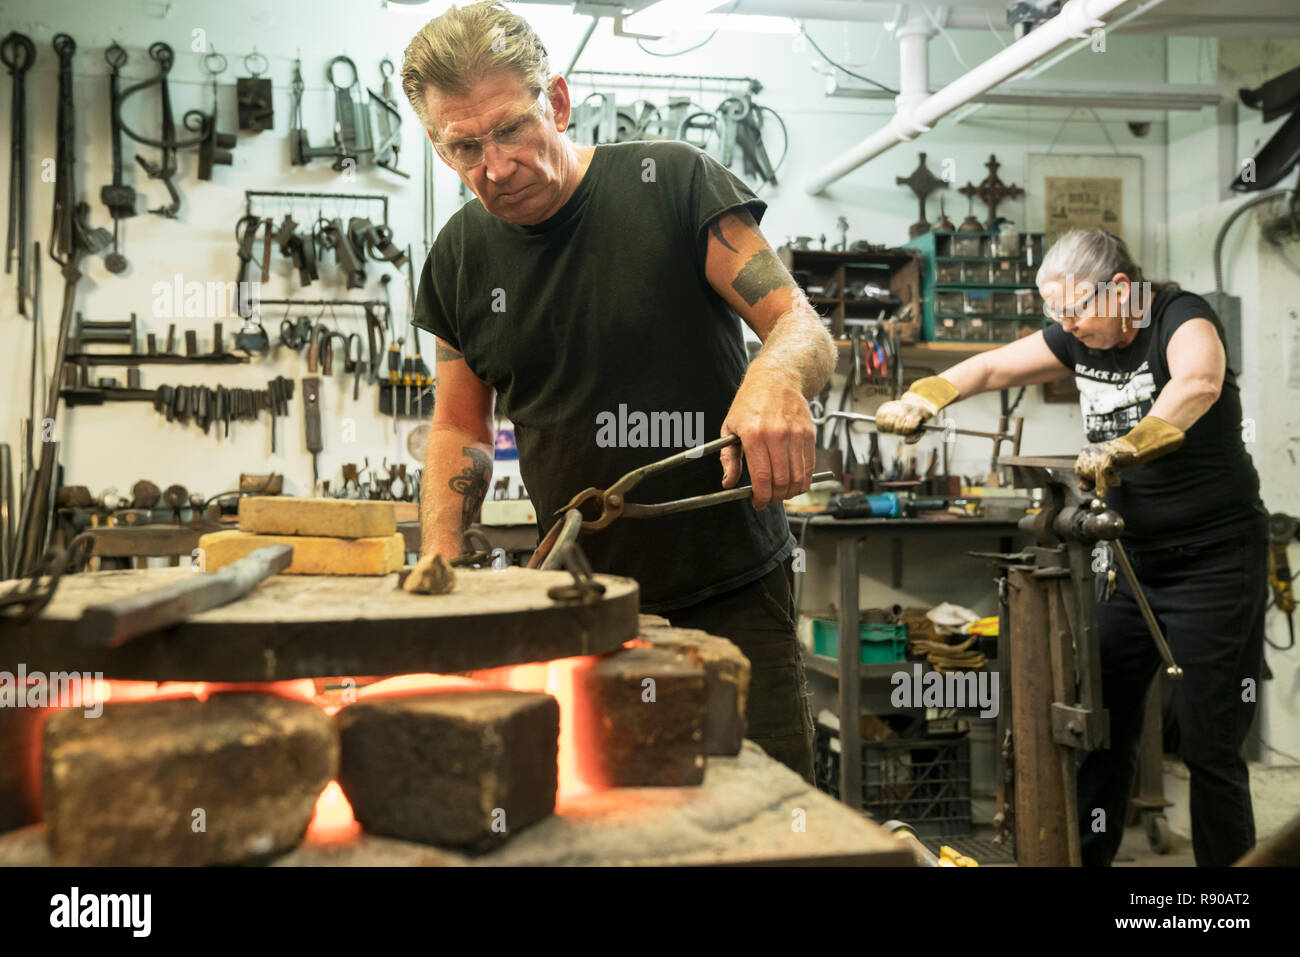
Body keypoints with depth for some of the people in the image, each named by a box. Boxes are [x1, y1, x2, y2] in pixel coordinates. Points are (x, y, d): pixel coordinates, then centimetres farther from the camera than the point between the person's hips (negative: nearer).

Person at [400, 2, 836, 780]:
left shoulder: (674, 185, -6)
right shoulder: (461, 256, 6)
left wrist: (778, 376, -32)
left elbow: (807, 329, -8)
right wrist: (440, 558, 0)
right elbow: (462, 426, 15)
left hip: (731, 596, -2)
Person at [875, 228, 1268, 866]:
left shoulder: (1181, 318, -16)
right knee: (1102, 724, 10)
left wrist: (1126, 448, -52)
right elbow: (992, 367, 10)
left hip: (1214, 559, -7)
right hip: (1132, 559, 7)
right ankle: (1086, 854, 23)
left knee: (1209, 745, -2)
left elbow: (1198, 384, -37)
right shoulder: (1082, 338, 5)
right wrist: (924, 397, -7)